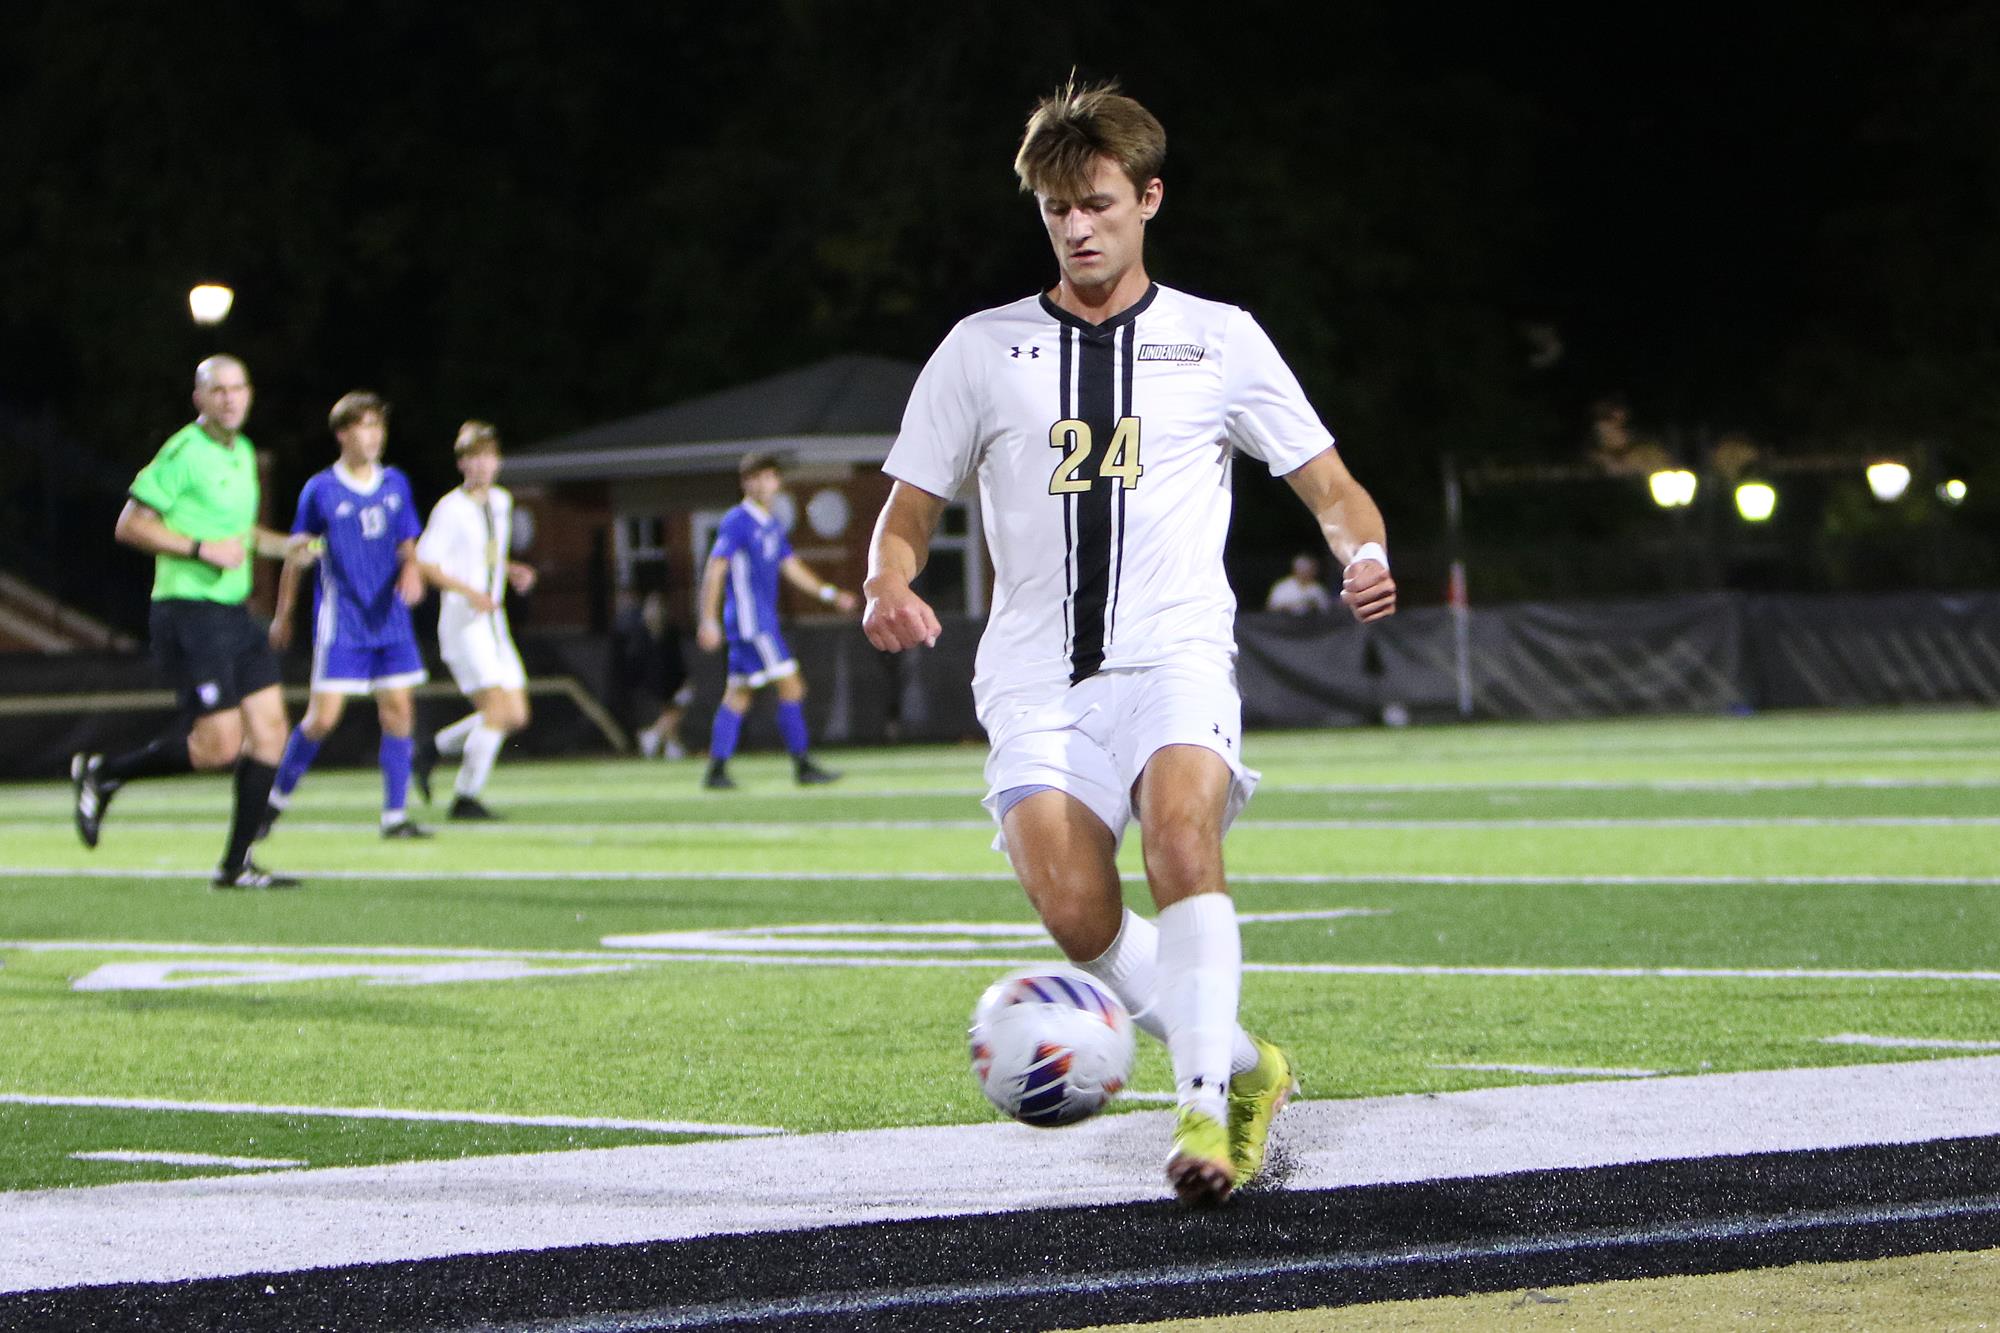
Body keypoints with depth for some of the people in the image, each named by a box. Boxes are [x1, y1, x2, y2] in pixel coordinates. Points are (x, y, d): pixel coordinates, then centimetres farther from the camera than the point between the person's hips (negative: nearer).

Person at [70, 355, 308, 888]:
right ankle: (102, 773, 9)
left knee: (269, 731, 1)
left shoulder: (243, 453, 15)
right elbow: (130, 525, -14)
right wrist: (202, 549, -19)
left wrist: (282, 545, 14)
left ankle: (237, 864, 7)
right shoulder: (183, 453, -11)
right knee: (219, 743, -12)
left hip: (235, 612, 9)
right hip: (188, 610, -9)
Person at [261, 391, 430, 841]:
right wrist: (282, 616, 9)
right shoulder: (320, 491, -3)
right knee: (323, 716, -8)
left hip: (390, 619, 4)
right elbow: (297, 555, 5)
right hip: (340, 623, -4)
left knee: (398, 710, -2)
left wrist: (411, 570, -7)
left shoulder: (395, 484, 8)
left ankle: (395, 816, 3)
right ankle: (277, 799, 12)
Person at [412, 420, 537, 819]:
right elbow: (424, 561, -14)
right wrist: (470, 592, -23)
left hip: (494, 622, 8)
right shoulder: (451, 509, -10)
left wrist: (513, 571, 8)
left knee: (515, 715, 3)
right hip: (462, 622, -8)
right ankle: (466, 798, -6)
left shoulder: (500, 501, 13)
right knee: (498, 708, -15)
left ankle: (432, 750, 18)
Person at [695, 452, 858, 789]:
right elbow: (714, 571, -13)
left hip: (763, 621, 9)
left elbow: (791, 567, 25)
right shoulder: (737, 522, -10)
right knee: (791, 686, -11)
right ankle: (803, 766, -9)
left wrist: (828, 593, 17)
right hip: (749, 620, -9)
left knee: (738, 694, 8)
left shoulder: (773, 524, 16)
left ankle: (716, 770, 8)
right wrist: (708, 621, -18)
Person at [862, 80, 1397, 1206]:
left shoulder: (1219, 341, 11)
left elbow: (1332, 488, 12)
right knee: (1077, 915, -20)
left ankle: (1204, 1108, -30)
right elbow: (910, 513, 16)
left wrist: (1365, 554, -11)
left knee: (1182, 833, -32)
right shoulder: (984, 349, 14)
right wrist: (890, 585, -7)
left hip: (1176, 658, -1)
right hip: (1037, 679, 2)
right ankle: (1248, 1068, 2)